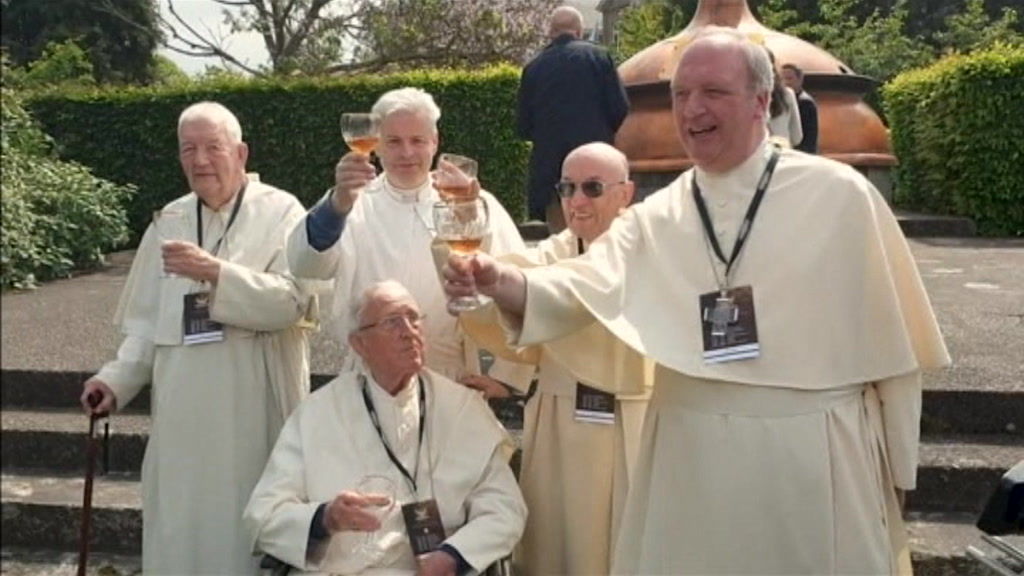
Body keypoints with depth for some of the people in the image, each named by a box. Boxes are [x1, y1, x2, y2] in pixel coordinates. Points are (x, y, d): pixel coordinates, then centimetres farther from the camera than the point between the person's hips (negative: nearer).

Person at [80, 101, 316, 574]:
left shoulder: (280, 212, -1)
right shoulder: (169, 221, 12)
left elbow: (292, 301, -14)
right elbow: (147, 321, 15)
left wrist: (215, 272, -23)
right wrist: (118, 379, 2)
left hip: (253, 409, -4)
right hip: (183, 410, 4)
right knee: (181, 526, 7)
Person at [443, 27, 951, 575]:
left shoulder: (839, 194, -5)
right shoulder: (655, 217, 2)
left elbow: (890, 339, 0)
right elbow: (586, 286, -14)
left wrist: (893, 465, 5)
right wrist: (501, 281, -34)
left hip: (814, 459, -2)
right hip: (689, 459, 2)